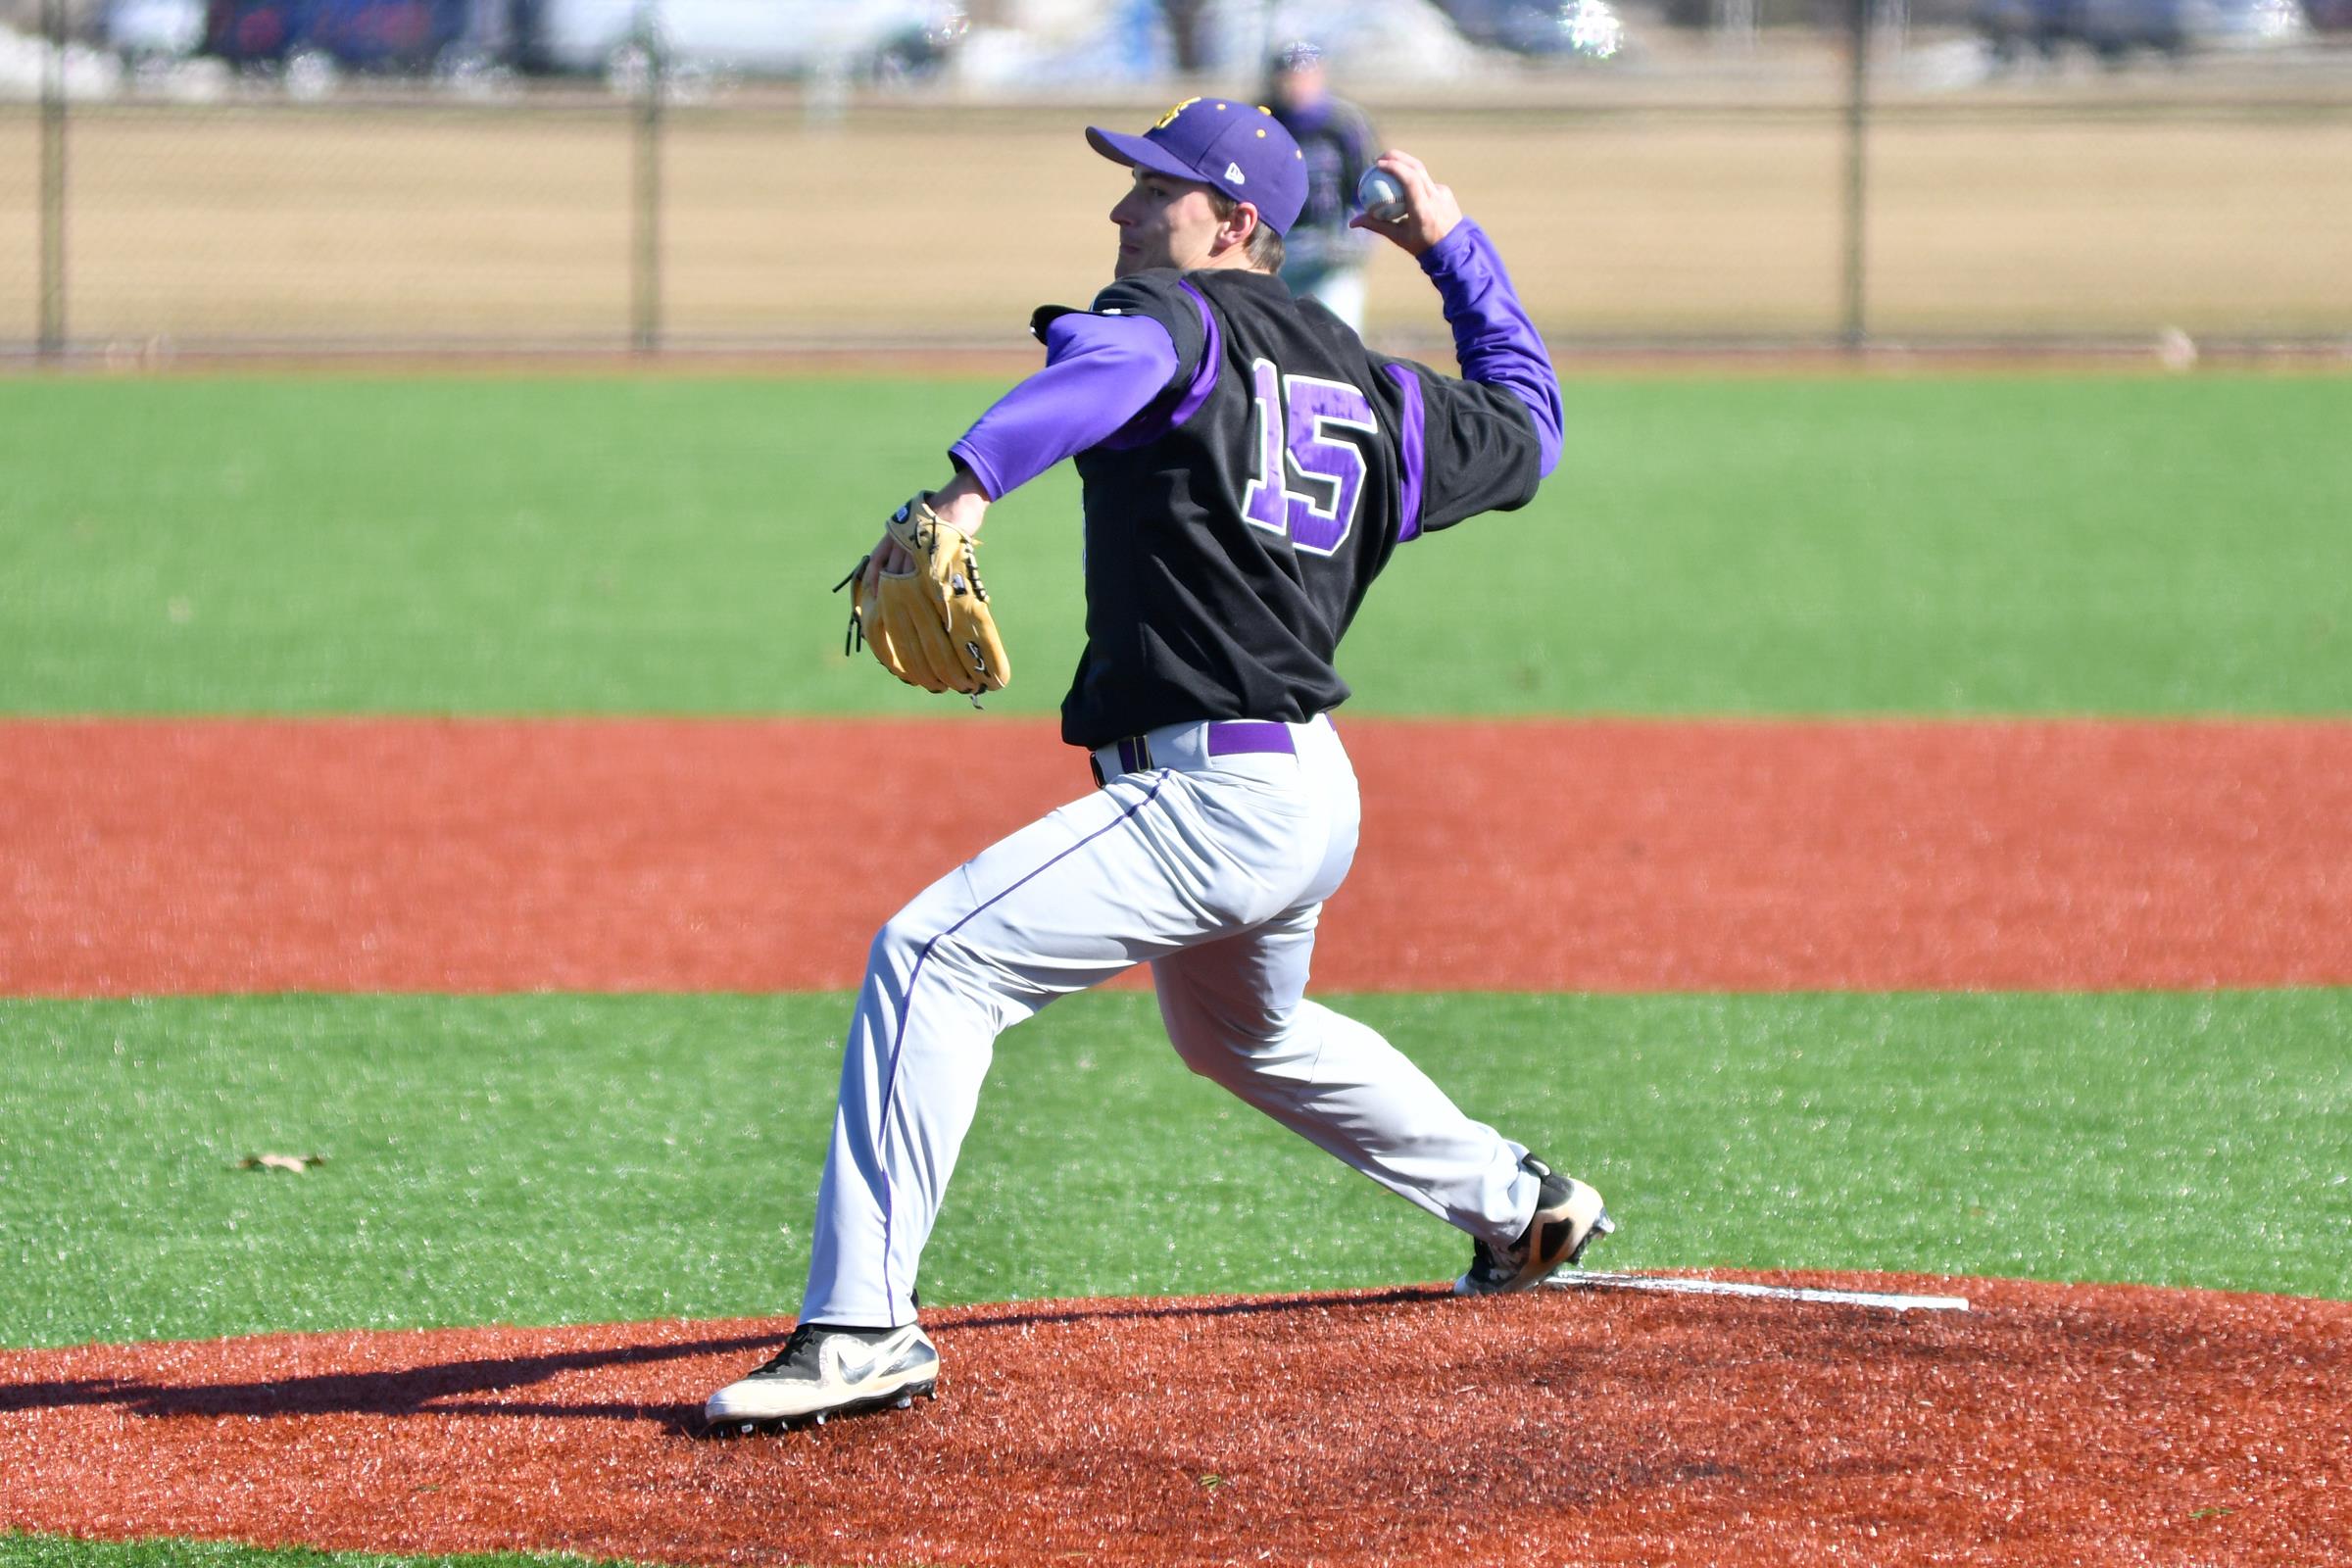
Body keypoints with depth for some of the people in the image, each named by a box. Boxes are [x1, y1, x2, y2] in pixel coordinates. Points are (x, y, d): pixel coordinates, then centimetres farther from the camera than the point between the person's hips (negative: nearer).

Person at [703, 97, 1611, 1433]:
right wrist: (1456, 248, 39)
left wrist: (966, 491, -47)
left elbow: (1108, 367, -32)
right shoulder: (1370, 388, 15)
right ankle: (1520, 1207, 47)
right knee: (1246, 1032, 37)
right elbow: (1526, 429, 32)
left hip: (1210, 801, -9)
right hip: (1314, 799, 9)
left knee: (934, 958, -16)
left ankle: (864, 1326, -25)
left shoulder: (1177, 318, -7)